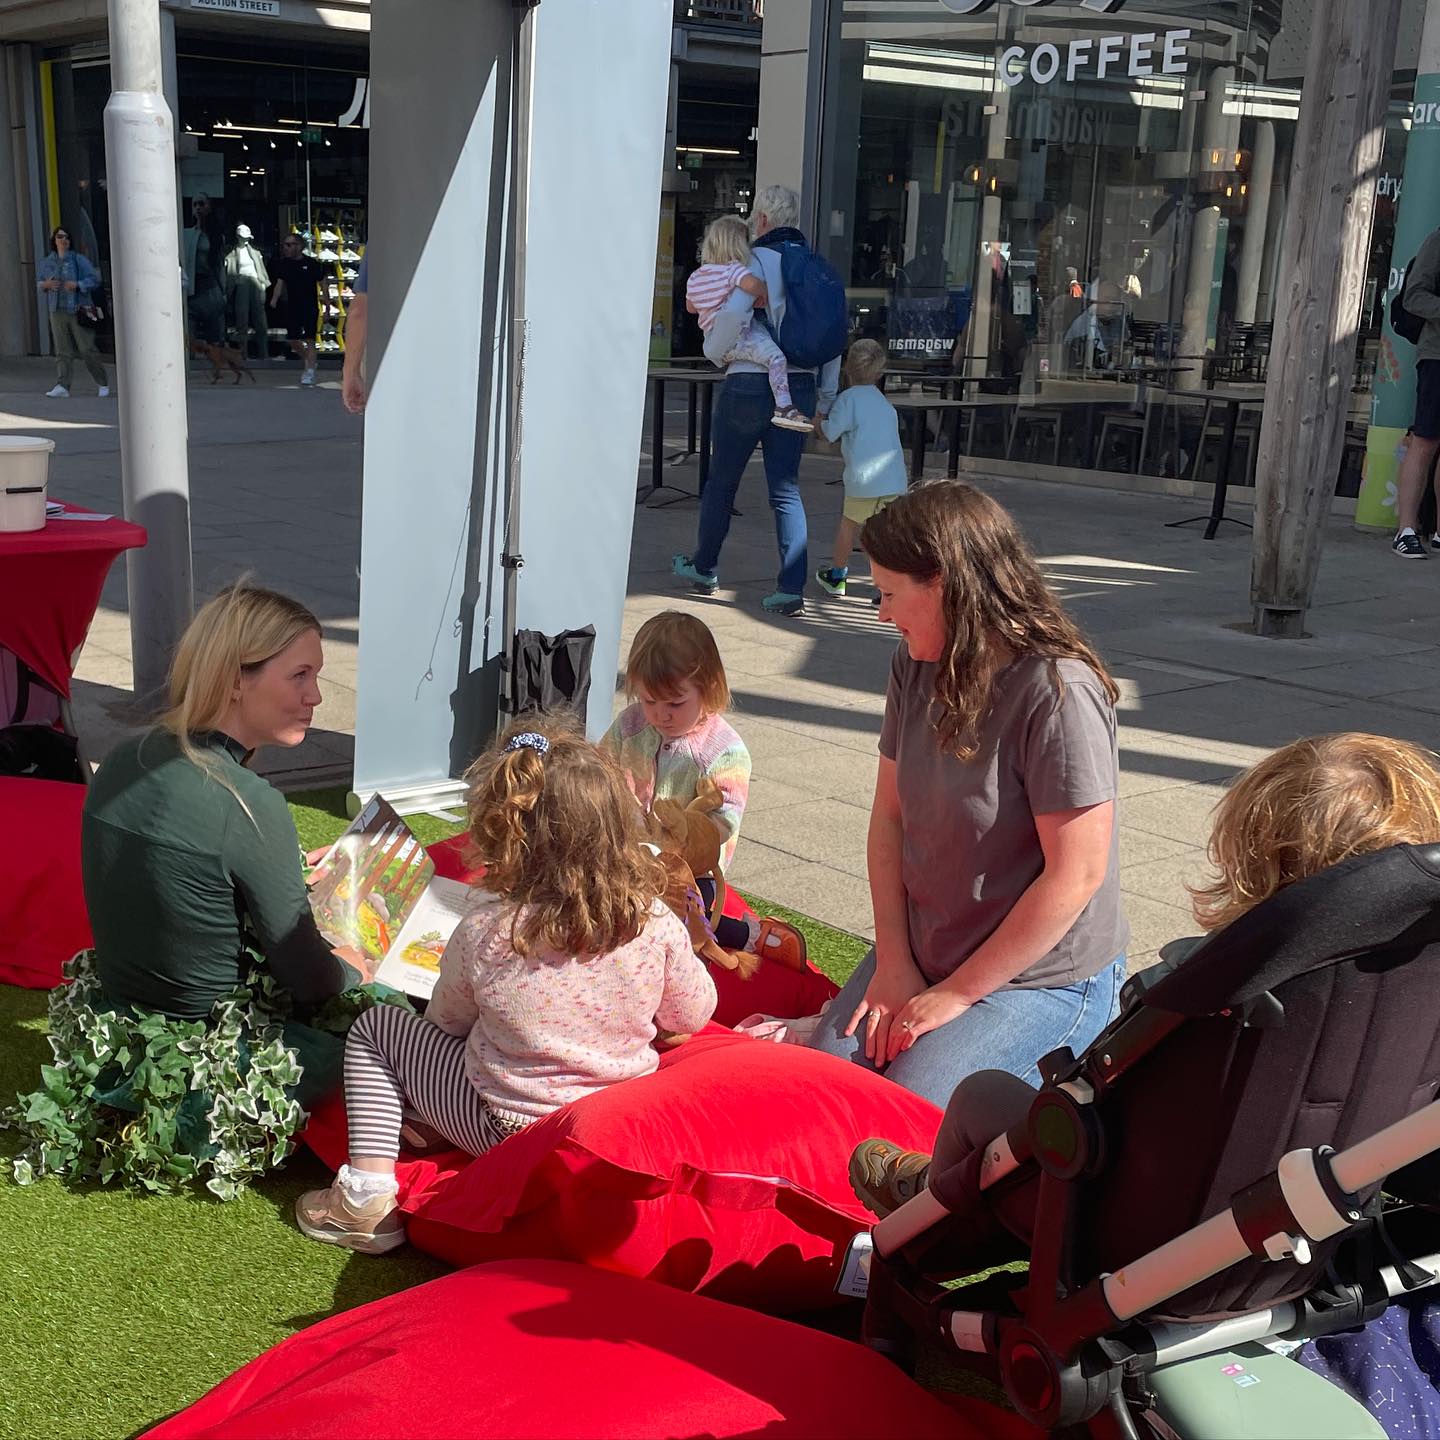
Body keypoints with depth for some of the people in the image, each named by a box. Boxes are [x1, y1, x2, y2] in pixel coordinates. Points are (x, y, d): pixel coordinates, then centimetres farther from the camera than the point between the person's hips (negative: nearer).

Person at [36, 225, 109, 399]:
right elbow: (39, 283, 19)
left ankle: (103, 384, 12)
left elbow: (94, 279, -4)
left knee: (87, 349, -2)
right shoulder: (47, 262, 12)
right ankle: (62, 387, -7)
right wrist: (45, 285, -4)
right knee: (62, 351, -2)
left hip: (78, 310, -3)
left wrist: (78, 285, -19)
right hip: (57, 311, 3)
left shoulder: (78, 259, 0)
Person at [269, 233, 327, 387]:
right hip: (292, 308, 4)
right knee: (293, 340, 7)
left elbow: (322, 284, -1)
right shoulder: (284, 264, 4)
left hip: (310, 308, -4)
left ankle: (310, 372, -6)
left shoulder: (312, 263, -7)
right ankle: (308, 362, 30)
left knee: (309, 340, -8)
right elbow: (280, 282, -4)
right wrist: (274, 298, -22)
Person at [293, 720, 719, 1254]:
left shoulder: (485, 930, -23)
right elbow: (692, 1015, 1)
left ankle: (367, 1197, 5)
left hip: (507, 1129, -4)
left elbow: (448, 1020, -2)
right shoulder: (657, 924, -17)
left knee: (375, 1028, 13)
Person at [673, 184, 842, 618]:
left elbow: (733, 313, -26)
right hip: (799, 388, 5)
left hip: (750, 383, -5)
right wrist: (825, 398, 16)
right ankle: (792, 587, -2)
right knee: (786, 488, 7)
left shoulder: (760, 260, -9)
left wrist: (714, 350, -6)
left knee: (722, 479, 13)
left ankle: (703, 567, 28)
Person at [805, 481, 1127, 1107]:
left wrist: (955, 994, -15)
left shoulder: (1058, 692, -23)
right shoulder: (916, 665, 0)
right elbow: (889, 813, 4)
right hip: (919, 957, 7)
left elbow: (1074, 877, -22)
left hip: (1040, 979, -6)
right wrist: (893, 963, -4)